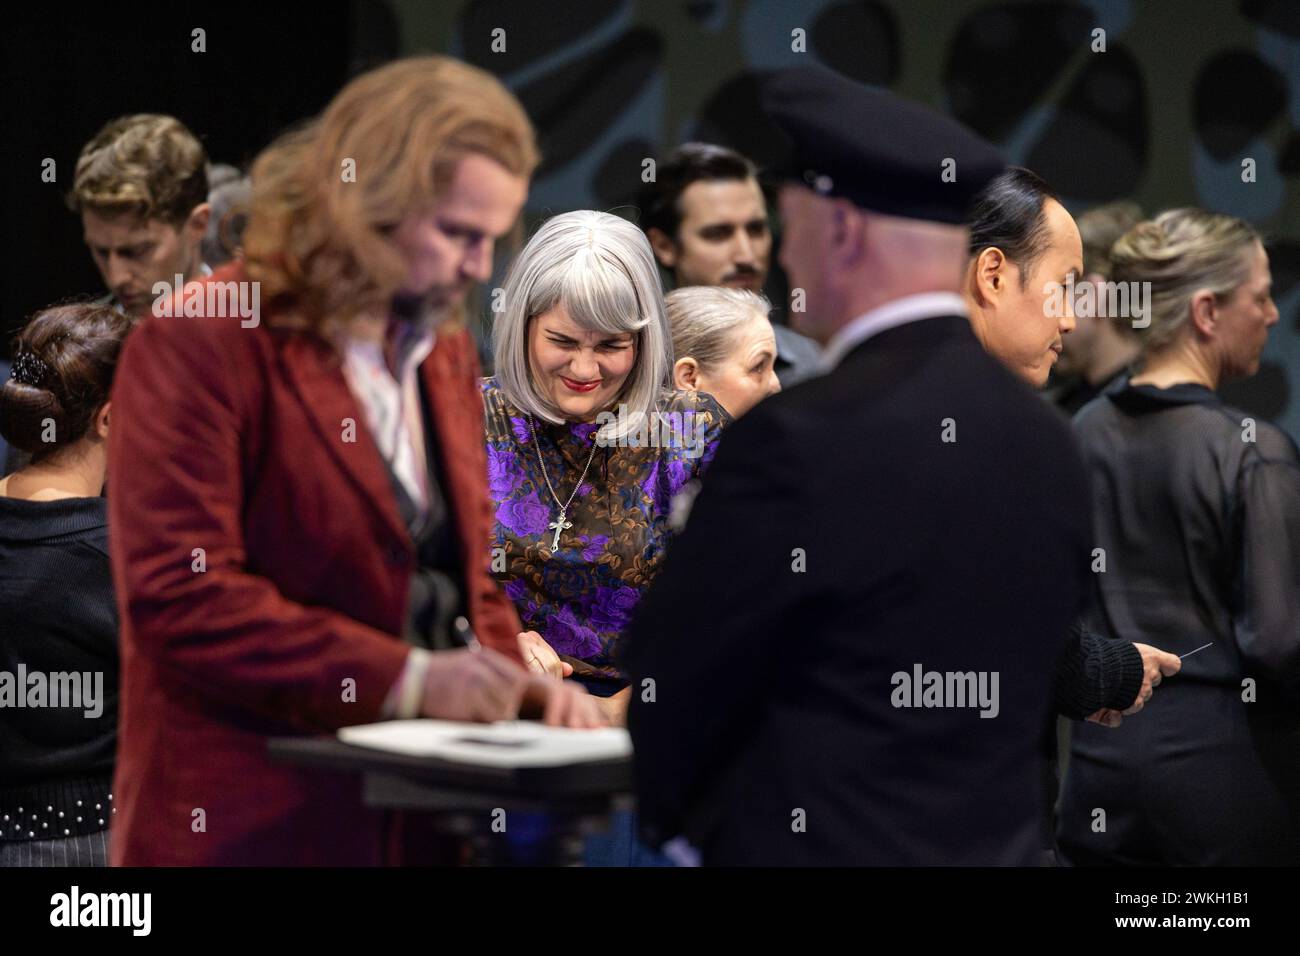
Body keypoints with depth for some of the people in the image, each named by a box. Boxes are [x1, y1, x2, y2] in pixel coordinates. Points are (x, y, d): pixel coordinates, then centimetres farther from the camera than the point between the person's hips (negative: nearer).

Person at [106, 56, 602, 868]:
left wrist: (512, 681, -2)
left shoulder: (447, 354, 13)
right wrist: (403, 679, -21)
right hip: (251, 824, -7)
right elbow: (178, 594, -19)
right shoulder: (200, 345, -11)